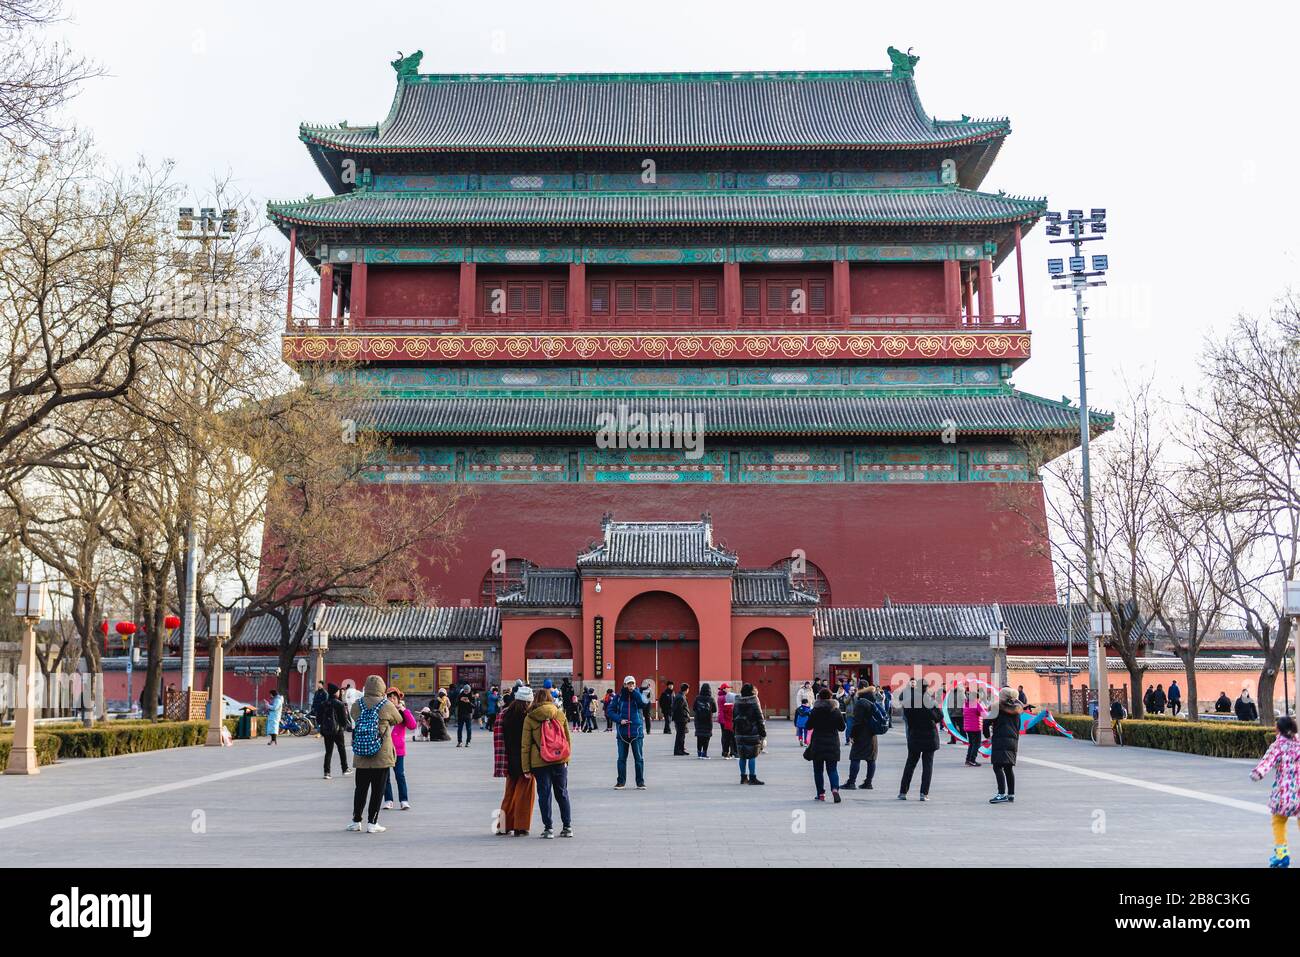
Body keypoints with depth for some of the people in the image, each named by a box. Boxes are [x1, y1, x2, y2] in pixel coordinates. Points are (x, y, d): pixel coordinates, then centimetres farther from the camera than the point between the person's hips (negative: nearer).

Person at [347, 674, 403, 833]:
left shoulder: (356, 706, -2)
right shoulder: (386, 705, -9)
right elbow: (398, 720, 7)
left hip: (361, 757, 3)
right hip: (381, 757, -3)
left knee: (361, 788, 14)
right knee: (377, 790, 4)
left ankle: (356, 821, 21)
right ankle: (372, 823, 5)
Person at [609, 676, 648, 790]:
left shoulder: (638, 695, 4)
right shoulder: (618, 697, 4)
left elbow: (643, 703, -18)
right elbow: (610, 711, 3)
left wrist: (634, 691, -14)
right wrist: (619, 720, -10)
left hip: (637, 732, -1)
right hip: (622, 732, 1)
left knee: (639, 758, 2)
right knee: (622, 758, 5)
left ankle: (640, 782, 10)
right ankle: (621, 782, 15)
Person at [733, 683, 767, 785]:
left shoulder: (737, 703, 5)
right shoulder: (754, 703, -10)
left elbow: (734, 719, 11)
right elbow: (759, 719, -8)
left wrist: (735, 730, 19)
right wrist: (763, 733, -2)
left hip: (740, 734, 5)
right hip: (752, 733, -5)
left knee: (742, 756, 11)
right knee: (752, 756, -3)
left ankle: (743, 777, 17)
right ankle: (752, 777, -4)